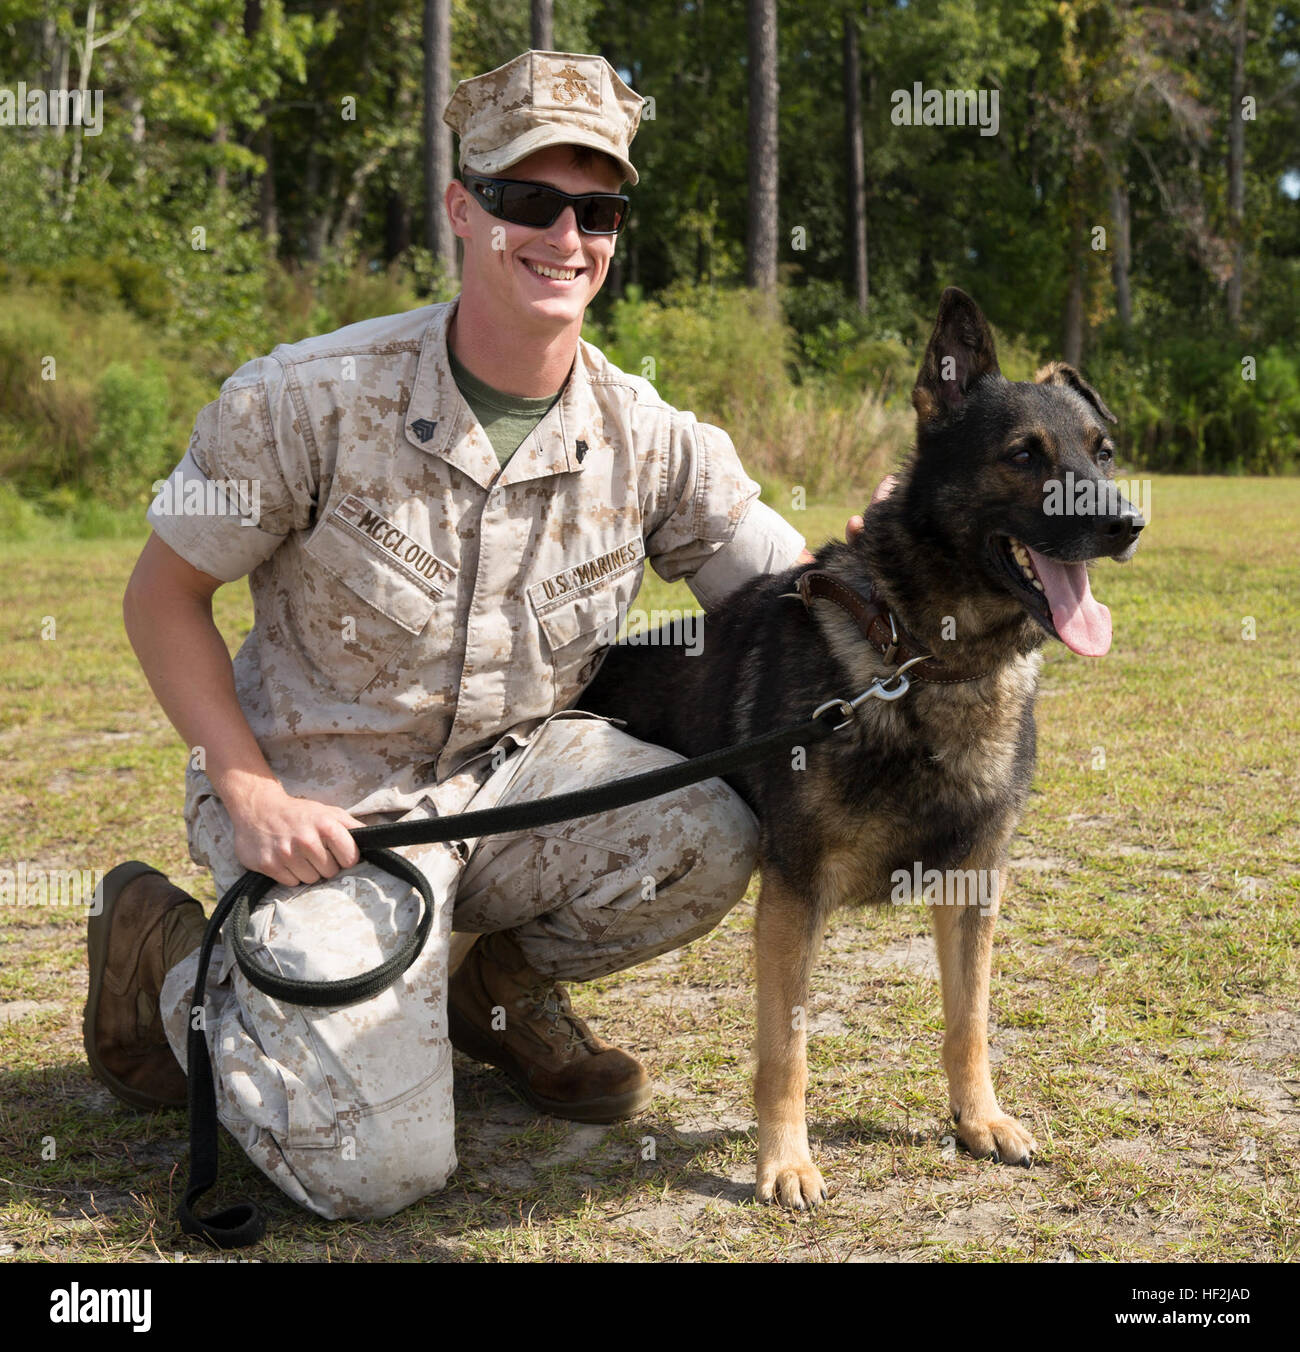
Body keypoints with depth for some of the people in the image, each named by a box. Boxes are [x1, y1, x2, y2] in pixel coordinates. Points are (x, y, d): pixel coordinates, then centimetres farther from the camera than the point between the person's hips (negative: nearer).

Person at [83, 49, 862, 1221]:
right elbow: (164, 594, -6)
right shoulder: (308, 399, -17)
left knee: (709, 838, -27)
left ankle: (510, 984, 7)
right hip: (325, 805, -3)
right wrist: (248, 789, -17)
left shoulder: (653, 442, -7)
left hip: (514, 772, 4)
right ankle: (173, 961, 14)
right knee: (379, 1169, -16)